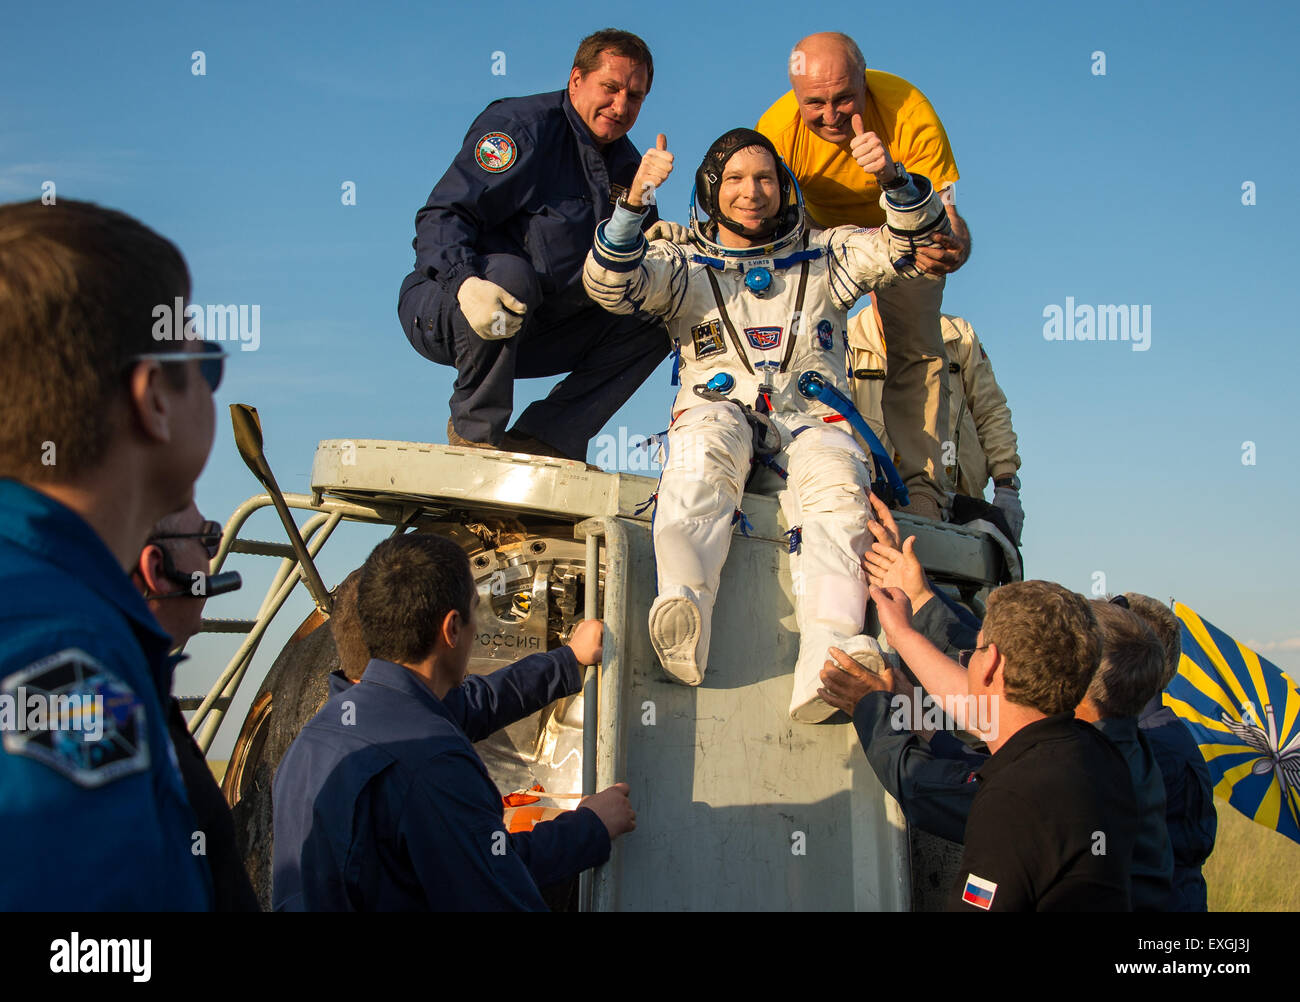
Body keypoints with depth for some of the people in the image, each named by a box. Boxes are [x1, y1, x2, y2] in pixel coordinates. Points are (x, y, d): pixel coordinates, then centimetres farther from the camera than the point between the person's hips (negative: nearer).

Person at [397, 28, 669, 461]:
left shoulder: (625, 165, 11)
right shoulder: (522, 125, -13)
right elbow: (440, 218, -22)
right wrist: (466, 282, -42)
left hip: (530, 333, 7)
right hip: (443, 313, -7)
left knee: (653, 320, -2)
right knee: (507, 271, -38)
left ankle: (541, 439, -11)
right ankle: (474, 433, -21)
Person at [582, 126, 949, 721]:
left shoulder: (824, 258, 26)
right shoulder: (685, 267, 23)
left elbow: (914, 247, 16)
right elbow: (611, 285, 4)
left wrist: (897, 181, -5)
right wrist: (633, 203, -14)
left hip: (809, 418, 1)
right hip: (720, 410, 0)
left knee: (839, 482, -35)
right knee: (705, 453, -39)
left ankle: (827, 658, -53)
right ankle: (684, 614, -58)